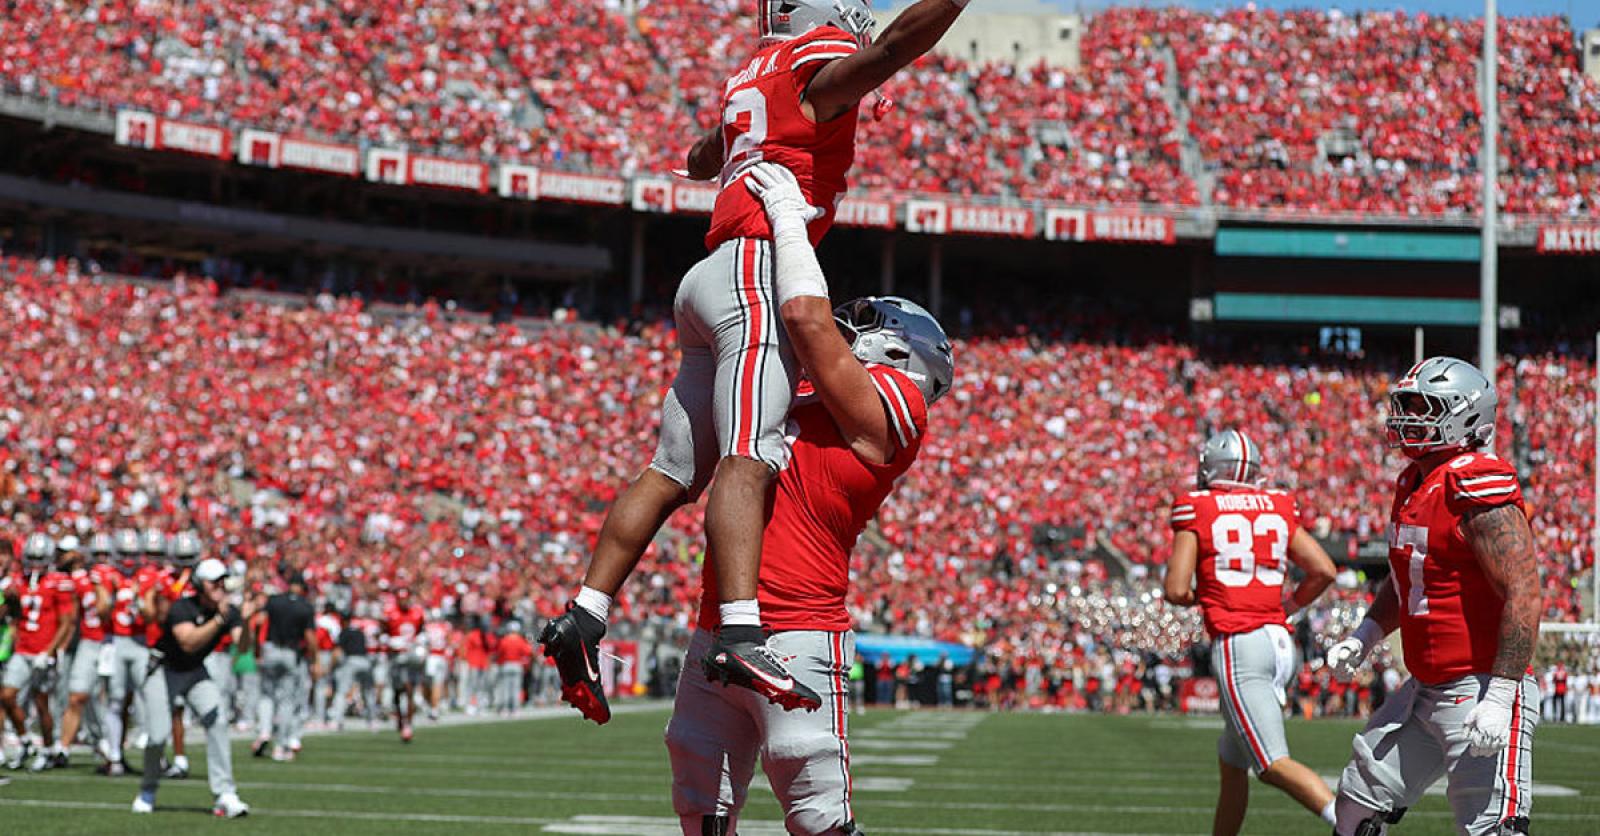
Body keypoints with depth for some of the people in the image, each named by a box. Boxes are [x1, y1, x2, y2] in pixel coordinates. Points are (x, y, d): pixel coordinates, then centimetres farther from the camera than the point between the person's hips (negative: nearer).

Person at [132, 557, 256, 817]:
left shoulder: (229, 610, -8)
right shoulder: (181, 608, -22)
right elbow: (189, 643, -35)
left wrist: (243, 621, -37)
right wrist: (220, 620, -41)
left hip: (195, 672, 4)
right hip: (164, 670, -4)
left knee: (217, 719, -19)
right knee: (158, 733, -14)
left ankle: (224, 794, -17)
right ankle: (148, 790, 17)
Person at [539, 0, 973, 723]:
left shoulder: (752, 80, 25)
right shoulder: (820, 66, 0)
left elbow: (701, 160, 44)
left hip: (709, 284, 9)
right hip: (761, 269, -9)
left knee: (672, 473, 8)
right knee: (747, 460, -22)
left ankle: (584, 617, 3)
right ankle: (740, 634, -35)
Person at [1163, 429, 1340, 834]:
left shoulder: (1195, 509, -1)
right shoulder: (1277, 507, 12)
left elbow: (1176, 591, -7)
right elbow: (1324, 570, 8)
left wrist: (1194, 596, 16)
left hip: (1237, 645, -6)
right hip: (1279, 642, 6)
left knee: (1274, 764, -12)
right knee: (1231, 760, 20)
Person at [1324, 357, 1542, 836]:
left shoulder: (1478, 491, -18)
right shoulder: (1414, 484, 12)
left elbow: (1523, 595, -23)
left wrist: (1500, 696, -26)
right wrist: (1363, 638, 15)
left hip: (1481, 689, -10)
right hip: (1426, 689, 10)